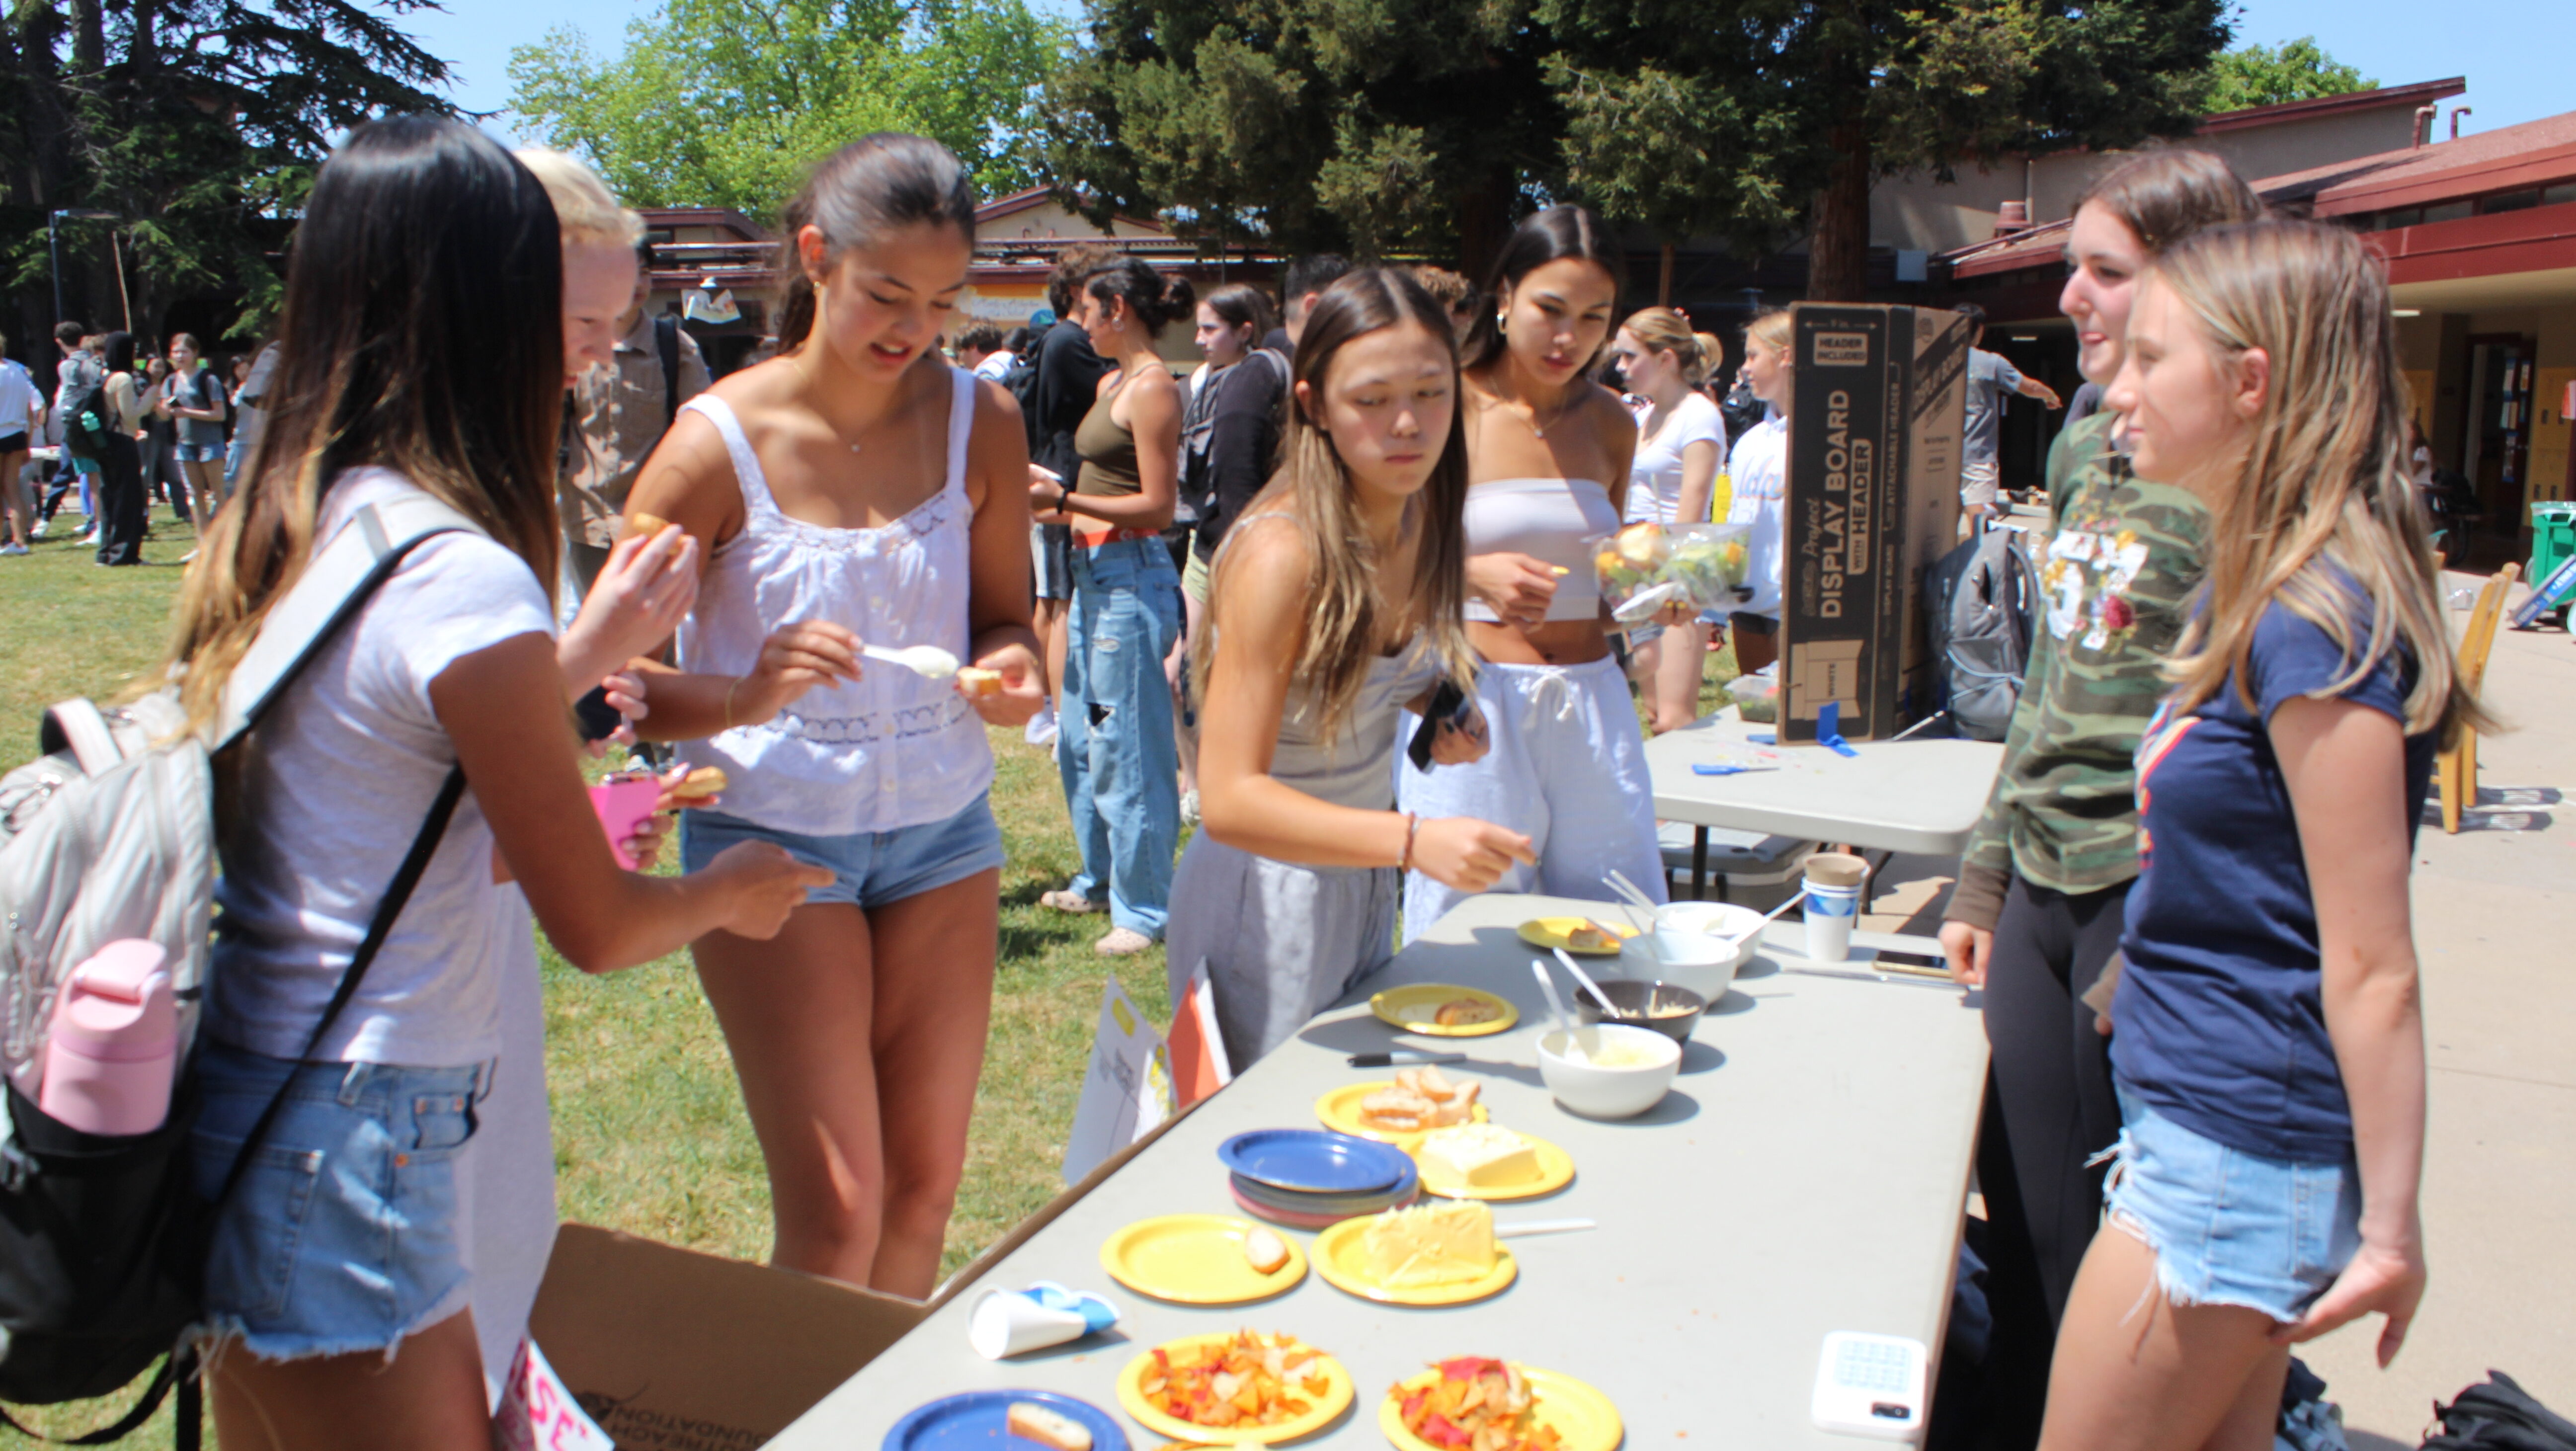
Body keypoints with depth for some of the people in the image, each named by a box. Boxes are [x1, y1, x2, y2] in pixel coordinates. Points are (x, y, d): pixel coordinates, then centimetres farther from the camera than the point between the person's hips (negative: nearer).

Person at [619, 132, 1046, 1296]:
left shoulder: (980, 420, -3)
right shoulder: (720, 441, -13)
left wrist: (1010, 670, -15)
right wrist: (749, 697, -30)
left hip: (943, 828, 4)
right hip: (772, 835, -4)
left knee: (926, 1181, 12)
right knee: (834, 1210, -5)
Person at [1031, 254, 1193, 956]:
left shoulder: (1153, 387, -13)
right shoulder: (1112, 382, 15)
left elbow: (1157, 506, -18)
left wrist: (1064, 500, -20)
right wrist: (1051, 504, 15)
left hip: (1130, 575, -10)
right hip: (1093, 572, 10)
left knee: (1124, 747, -4)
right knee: (1081, 740, 18)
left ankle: (1145, 909, 6)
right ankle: (1101, 879, 32)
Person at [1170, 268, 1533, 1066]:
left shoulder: (1420, 521, -3)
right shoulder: (1280, 553, -26)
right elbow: (1229, 800, -31)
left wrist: (1445, 715, -3)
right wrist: (1414, 840, -42)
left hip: (1363, 877, 8)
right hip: (1269, 900, -7)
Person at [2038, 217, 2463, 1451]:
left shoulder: (2316, 627, -23)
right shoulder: (2249, 584, 9)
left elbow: (2372, 965, -20)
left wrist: (2390, 1224, -15)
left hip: (2237, 1152, -10)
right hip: (2222, 1128, 10)